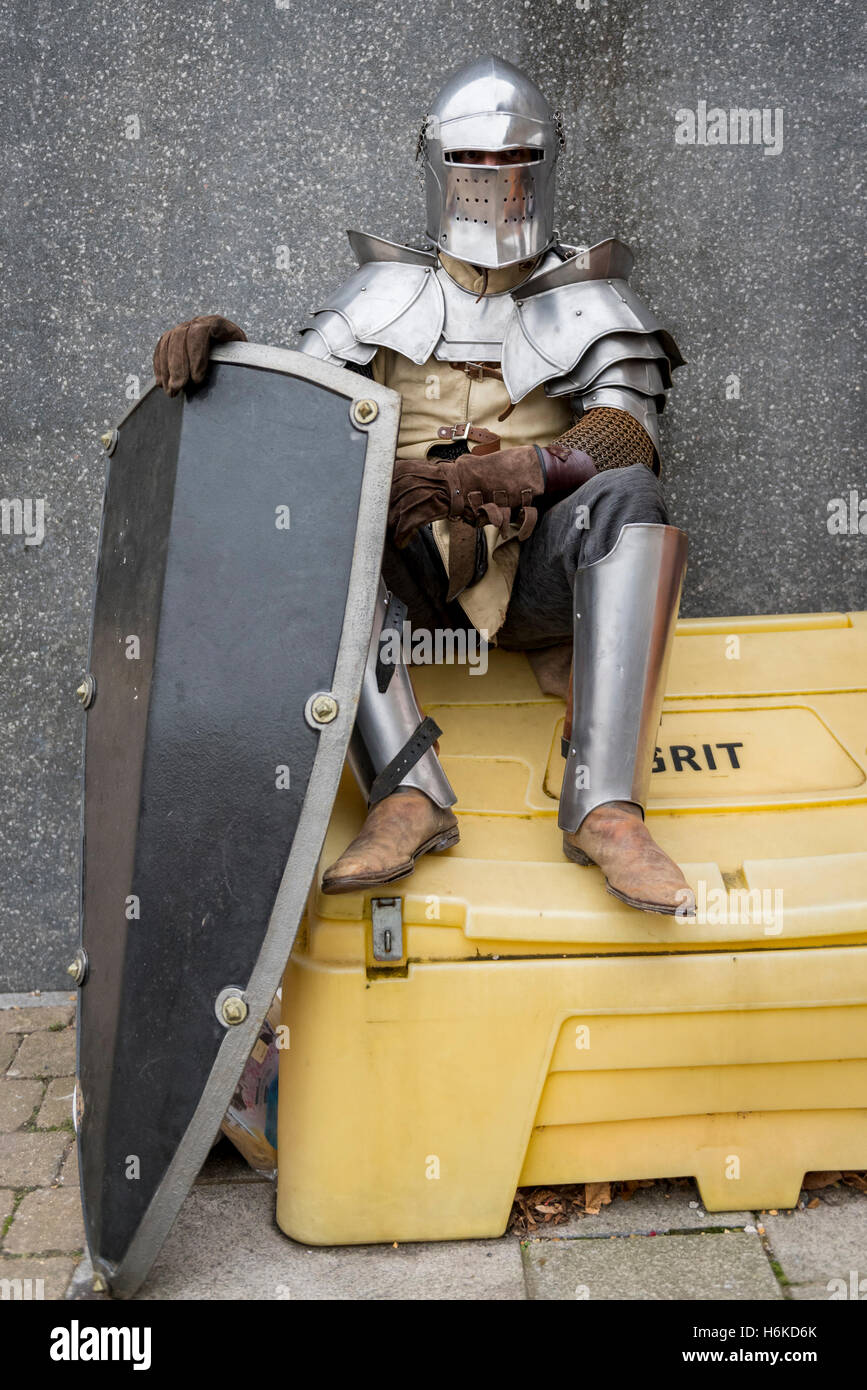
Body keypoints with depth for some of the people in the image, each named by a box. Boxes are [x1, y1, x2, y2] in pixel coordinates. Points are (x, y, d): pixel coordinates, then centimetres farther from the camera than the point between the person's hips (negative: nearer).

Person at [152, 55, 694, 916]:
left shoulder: (586, 298, 13)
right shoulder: (389, 289, 17)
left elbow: (628, 429, -5)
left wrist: (514, 470, -26)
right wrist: (222, 344, -16)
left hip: (537, 566, 0)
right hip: (413, 563, 1)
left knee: (627, 496, -31)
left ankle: (605, 809, -36)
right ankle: (407, 796, -37)